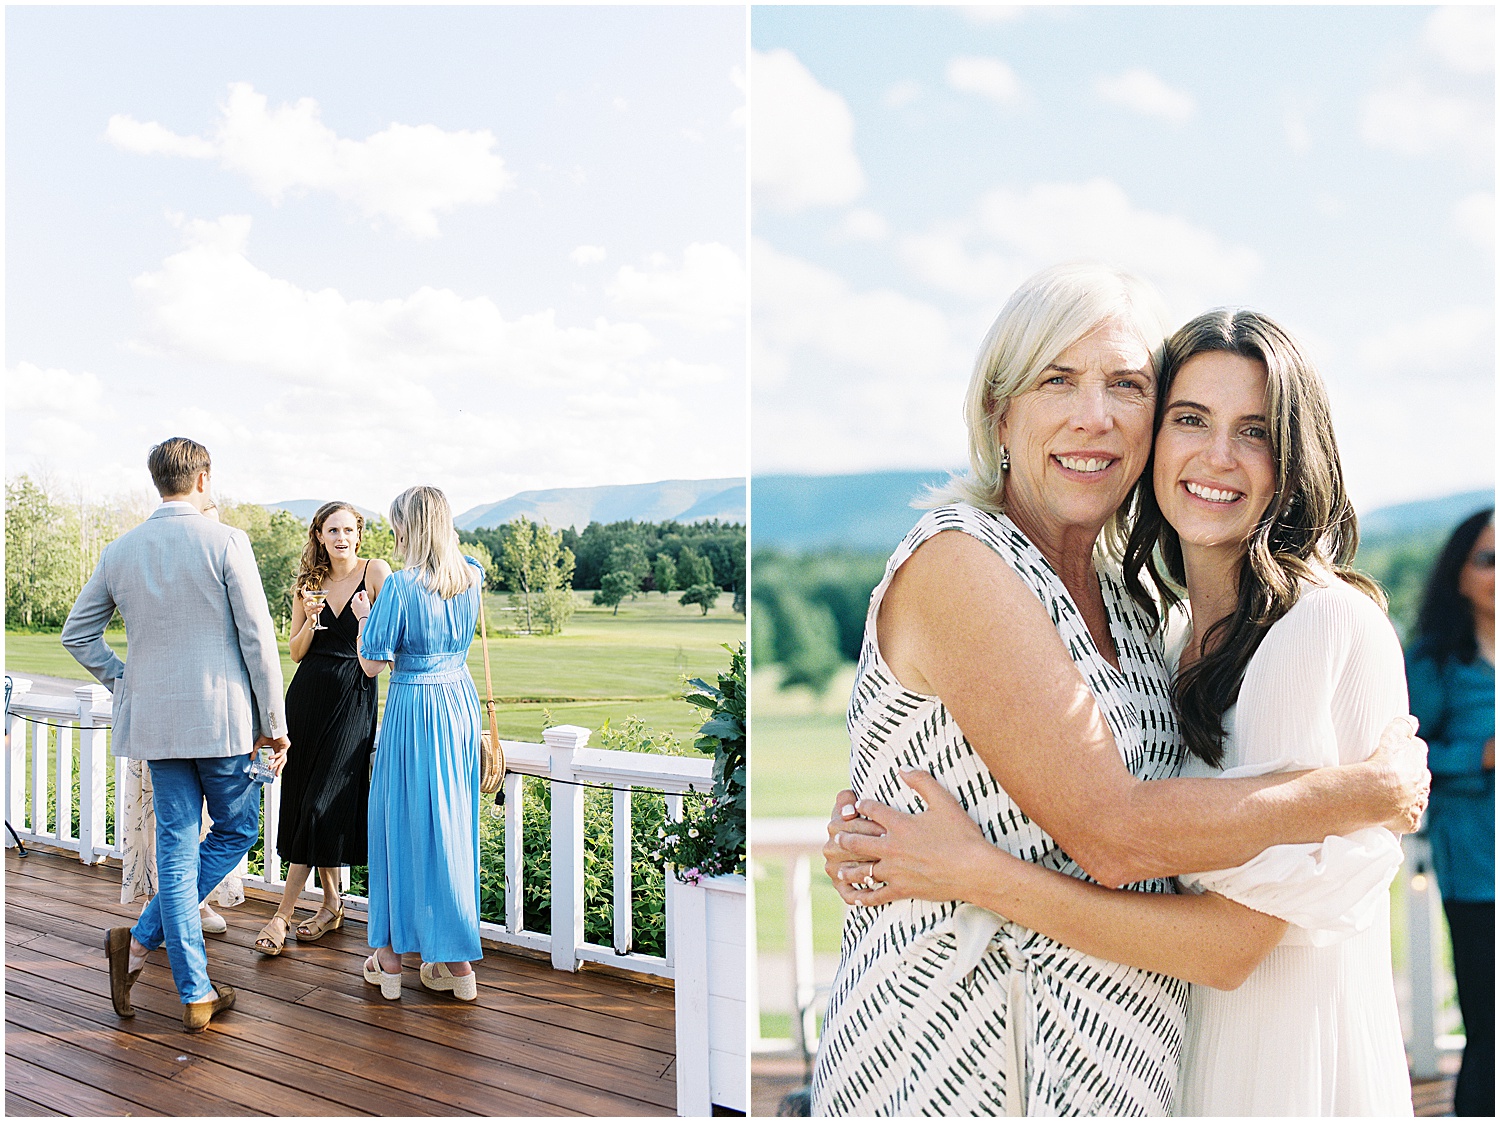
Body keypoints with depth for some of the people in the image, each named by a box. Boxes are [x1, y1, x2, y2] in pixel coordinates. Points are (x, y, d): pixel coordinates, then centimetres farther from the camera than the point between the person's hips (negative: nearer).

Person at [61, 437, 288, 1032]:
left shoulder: (119, 551, 6)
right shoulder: (226, 542, -9)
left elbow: (77, 633, 14)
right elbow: (258, 639, -10)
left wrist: (123, 682, 19)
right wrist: (274, 724, -3)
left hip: (154, 720, 5)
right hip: (222, 716, -5)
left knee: (176, 850, 9)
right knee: (237, 832, 15)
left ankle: (195, 994, 11)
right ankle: (143, 938, 4)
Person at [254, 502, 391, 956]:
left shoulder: (376, 572, -3)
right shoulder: (309, 583, 9)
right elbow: (295, 652, 9)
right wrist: (310, 621, -8)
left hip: (354, 697, -5)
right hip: (308, 695, 5)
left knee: (322, 803, -6)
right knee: (302, 797, 6)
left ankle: (284, 912, 1)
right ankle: (332, 904, 20)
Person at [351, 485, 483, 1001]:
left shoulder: (401, 585, -17)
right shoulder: (470, 578, 1)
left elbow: (373, 664, -12)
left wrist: (364, 615, 5)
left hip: (414, 709, -5)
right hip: (461, 703, 6)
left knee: (402, 825, 6)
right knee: (453, 827, 12)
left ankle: (390, 956, 16)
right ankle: (459, 960, 17)